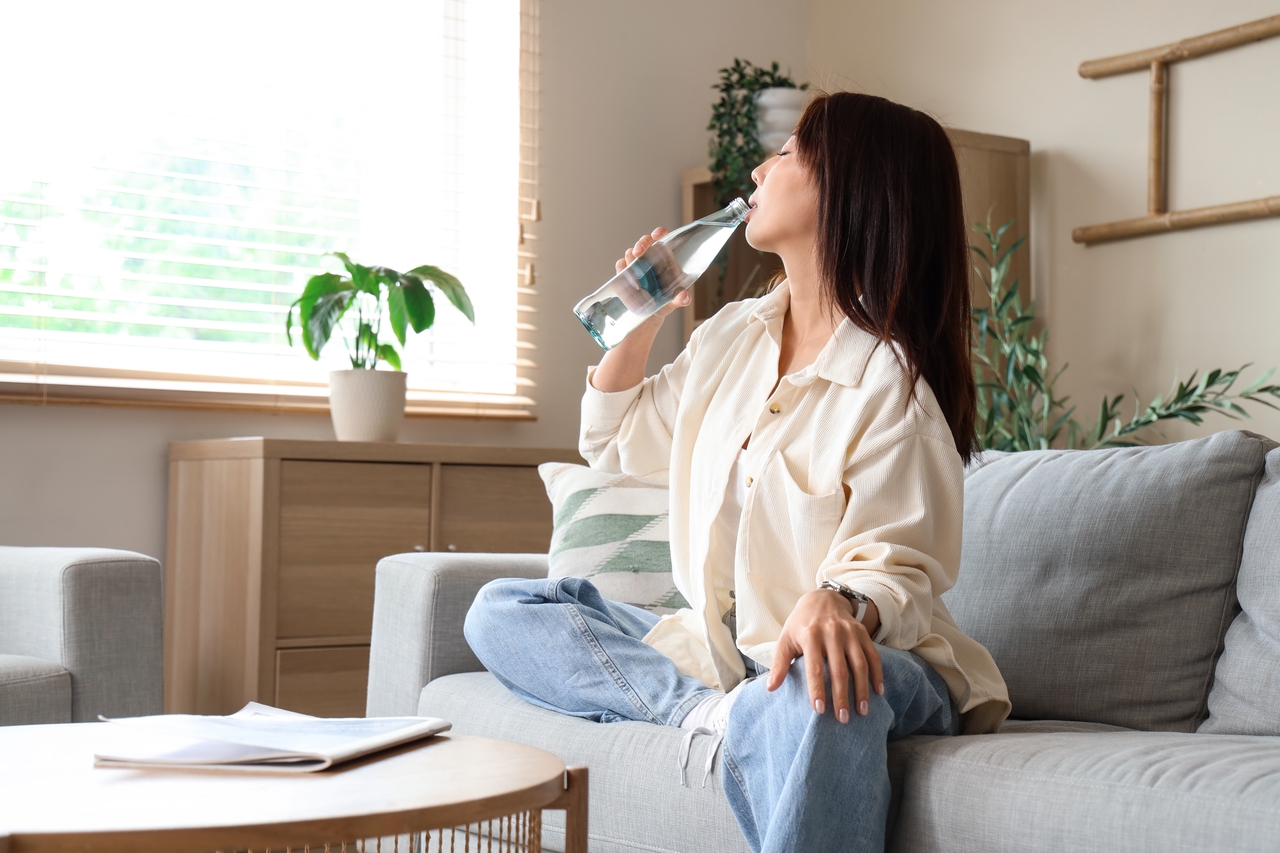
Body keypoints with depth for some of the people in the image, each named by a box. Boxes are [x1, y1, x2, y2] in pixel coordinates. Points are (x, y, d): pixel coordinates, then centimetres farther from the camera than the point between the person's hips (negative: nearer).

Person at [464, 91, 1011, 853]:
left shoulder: (890, 383, -14)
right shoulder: (732, 336, 9)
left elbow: (895, 570, -17)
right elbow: (616, 443, 23)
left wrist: (838, 605, -40)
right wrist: (640, 319, 9)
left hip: (870, 654, -8)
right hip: (716, 648, 8)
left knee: (819, 692, -43)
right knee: (501, 612, -6)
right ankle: (714, 711, -23)